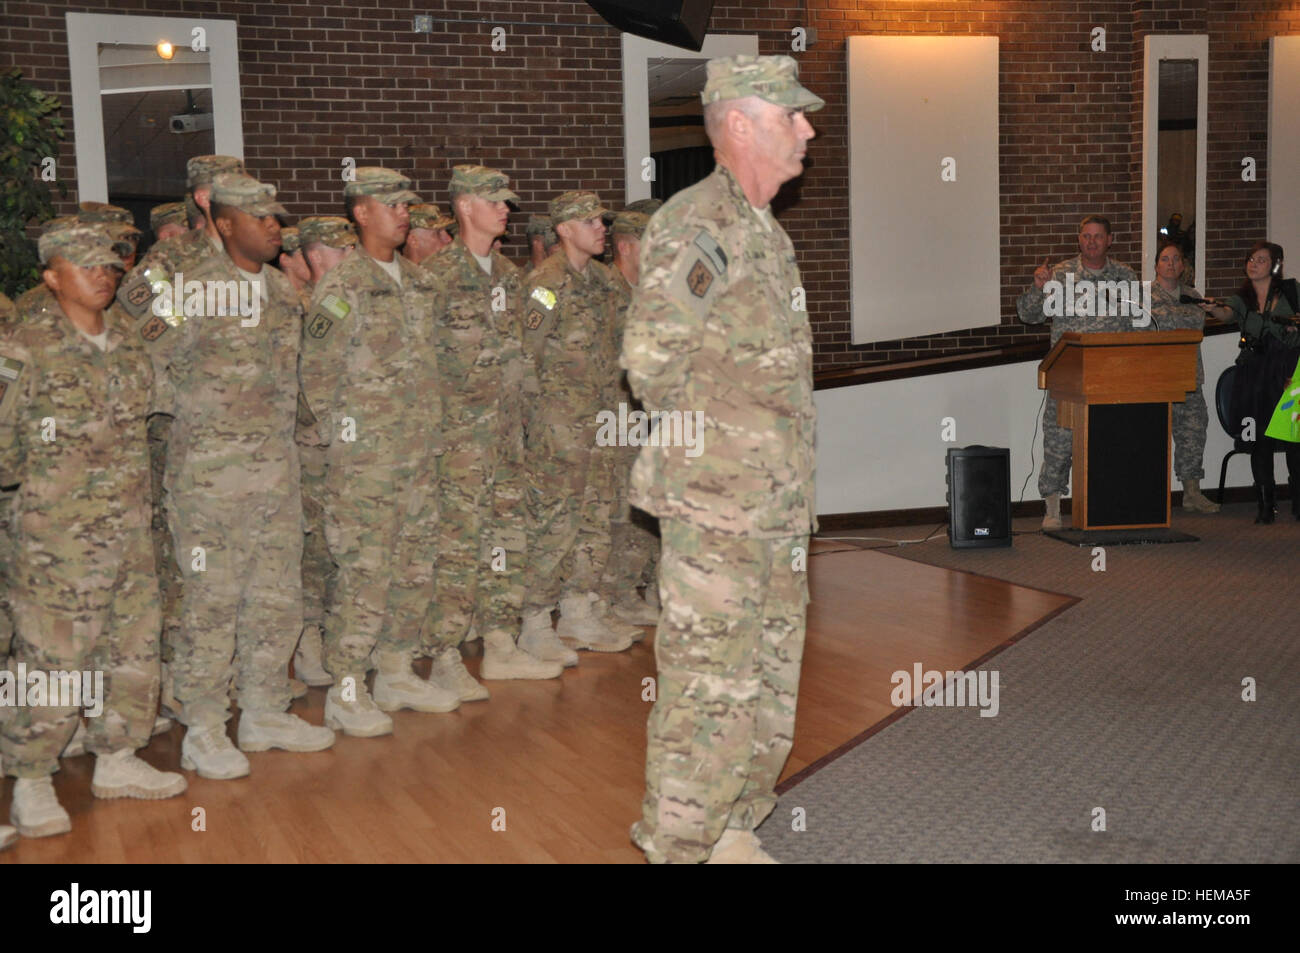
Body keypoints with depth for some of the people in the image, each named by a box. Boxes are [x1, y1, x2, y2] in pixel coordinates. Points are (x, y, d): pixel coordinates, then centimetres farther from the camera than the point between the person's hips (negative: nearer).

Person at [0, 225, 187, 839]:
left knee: (135, 645, 13)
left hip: (130, 527, 7)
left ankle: (117, 760, 30)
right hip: (58, 532, -6)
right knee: (52, 657, 0)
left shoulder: (128, 338, 7)